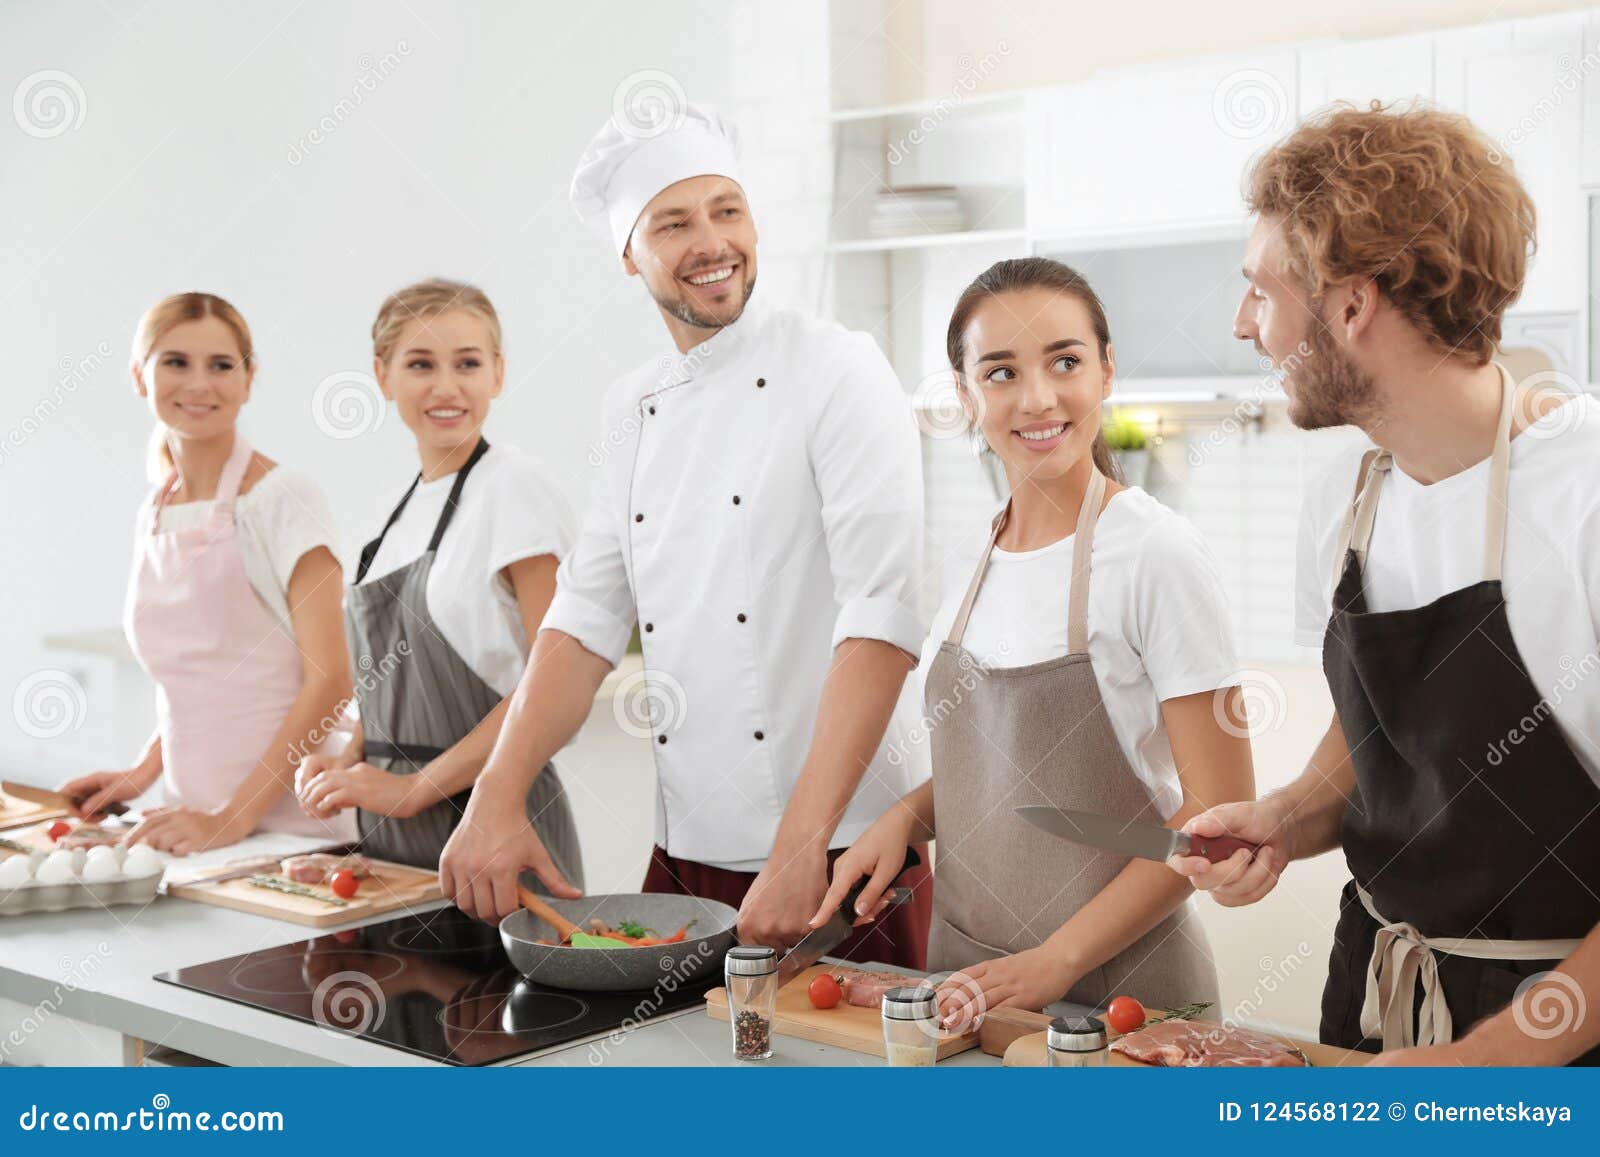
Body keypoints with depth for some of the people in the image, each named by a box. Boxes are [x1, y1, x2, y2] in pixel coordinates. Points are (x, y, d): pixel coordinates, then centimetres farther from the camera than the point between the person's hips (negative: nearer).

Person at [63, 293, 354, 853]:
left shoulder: (285, 500, -9)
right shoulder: (153, 514, 10)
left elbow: (329, 681, -14)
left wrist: (234, 817, -18)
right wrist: (144, 772, 7)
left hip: (286, 818, -5)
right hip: (194, 817, 5)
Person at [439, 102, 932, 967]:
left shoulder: (837, 371, -9)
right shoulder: (631, 409, 11)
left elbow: (879, 619, -18)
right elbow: (587, 616, 9)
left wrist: (801, 849, -25)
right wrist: (494, 800, -4)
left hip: (840, 856, -5)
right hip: (685, 856, 6)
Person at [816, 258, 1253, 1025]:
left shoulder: (1154, 553, -14)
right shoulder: (974, 564, 5)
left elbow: (1218, 811, -14)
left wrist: (1057, 960, -19)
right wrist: (909, 815, -2)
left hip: (1119, 982, -5)